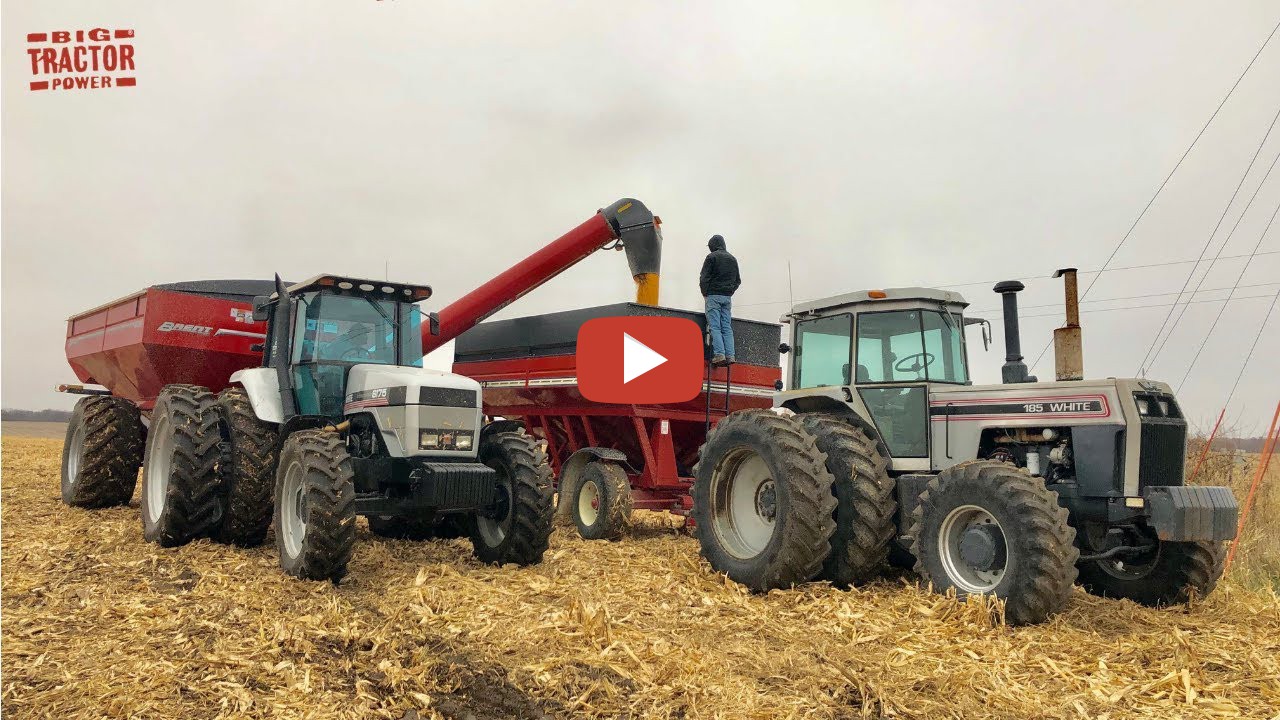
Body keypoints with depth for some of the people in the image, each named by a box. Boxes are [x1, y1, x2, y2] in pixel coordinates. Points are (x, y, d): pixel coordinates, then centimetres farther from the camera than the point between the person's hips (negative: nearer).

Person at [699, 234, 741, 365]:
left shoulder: (711, 257, -3)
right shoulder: (732, 259, 15)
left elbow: (704, 278, -8)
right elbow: (738, 280, 18)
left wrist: (705, 293, 3)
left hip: (714, 296, -5)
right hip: (727, 297, 5)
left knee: (715, 327, -7)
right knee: (727, 327, 5)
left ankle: (719, 355, -17)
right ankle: (730, 355, -4)